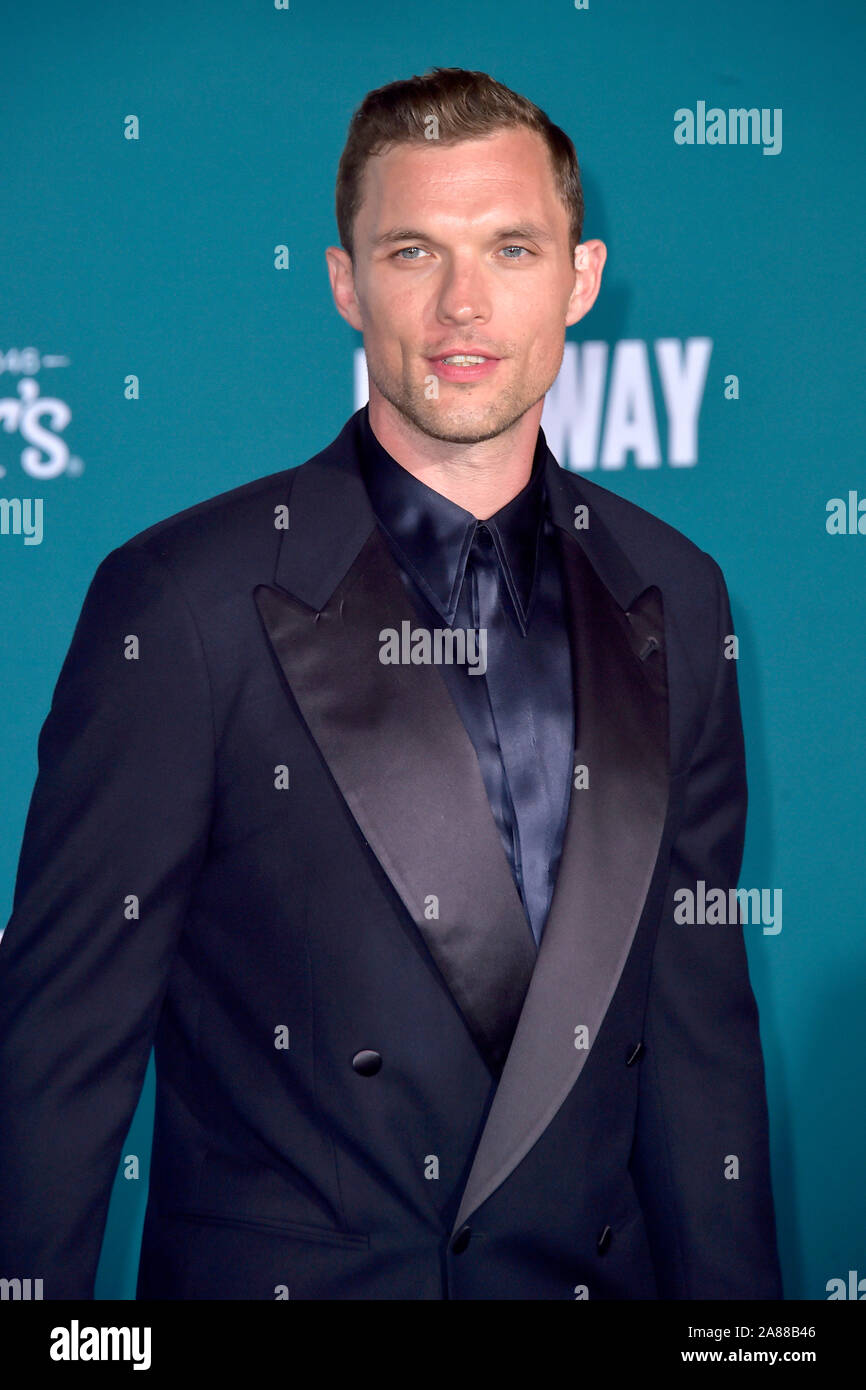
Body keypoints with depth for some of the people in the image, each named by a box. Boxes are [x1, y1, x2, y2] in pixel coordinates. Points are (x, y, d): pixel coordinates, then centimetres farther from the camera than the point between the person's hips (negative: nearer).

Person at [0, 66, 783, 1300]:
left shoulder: (673, 600, 3)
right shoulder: (184, 600, -11)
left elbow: (699, 1010, 5)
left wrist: (728, 1290, 2)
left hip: (594, 1269, 4)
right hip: (275, 1268, -3)